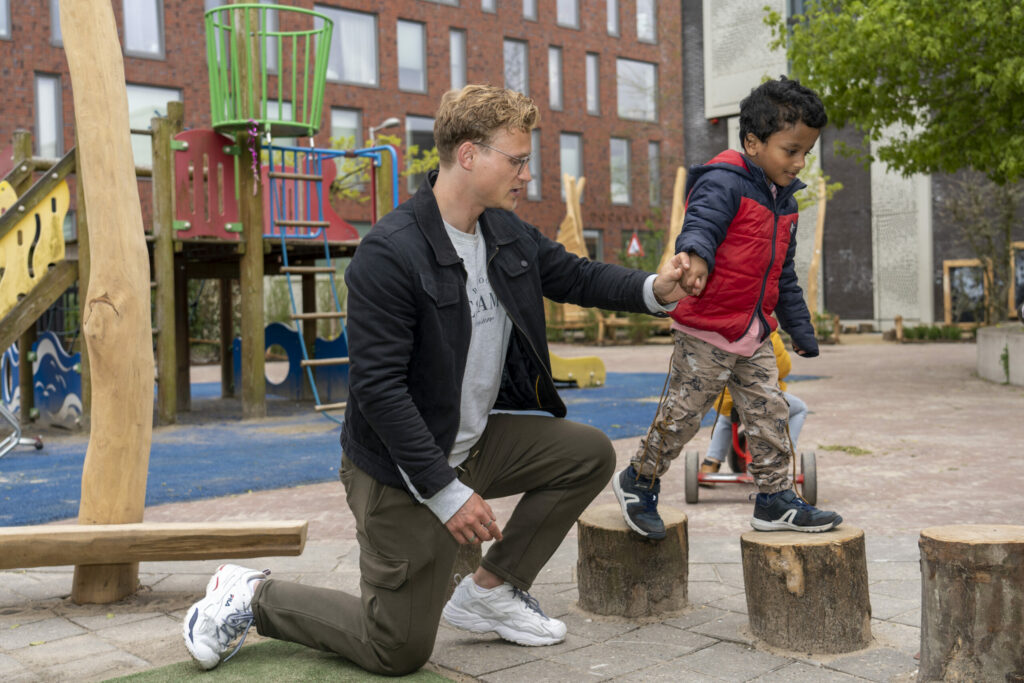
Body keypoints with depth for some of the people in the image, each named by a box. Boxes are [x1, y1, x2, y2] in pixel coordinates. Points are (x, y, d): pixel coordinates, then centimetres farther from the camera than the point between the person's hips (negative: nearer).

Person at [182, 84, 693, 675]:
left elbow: (576, 276, 10)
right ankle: (251, 596, 20)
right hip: (405, 470, -8)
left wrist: (654, 290, -11)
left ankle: (491, 592, 13)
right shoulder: (390, 254, -25)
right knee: (398, 650, 0)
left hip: (478, 440, 8)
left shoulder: (508, 233, 1)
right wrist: (446, 492, -25)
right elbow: (377, 386, -26)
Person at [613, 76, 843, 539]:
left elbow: (784, 277, 23)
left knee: (770, 414, 8)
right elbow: (700, 225, -31)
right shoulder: (723, 183, -12)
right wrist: (695, 257, -55)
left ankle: (775, 500, 20)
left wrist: (800, 330, 26)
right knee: (682, 413, 0)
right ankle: (638, 482, 19)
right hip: (706, 331, -8)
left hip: (754, 335, 8)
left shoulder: (784, 202, 15)